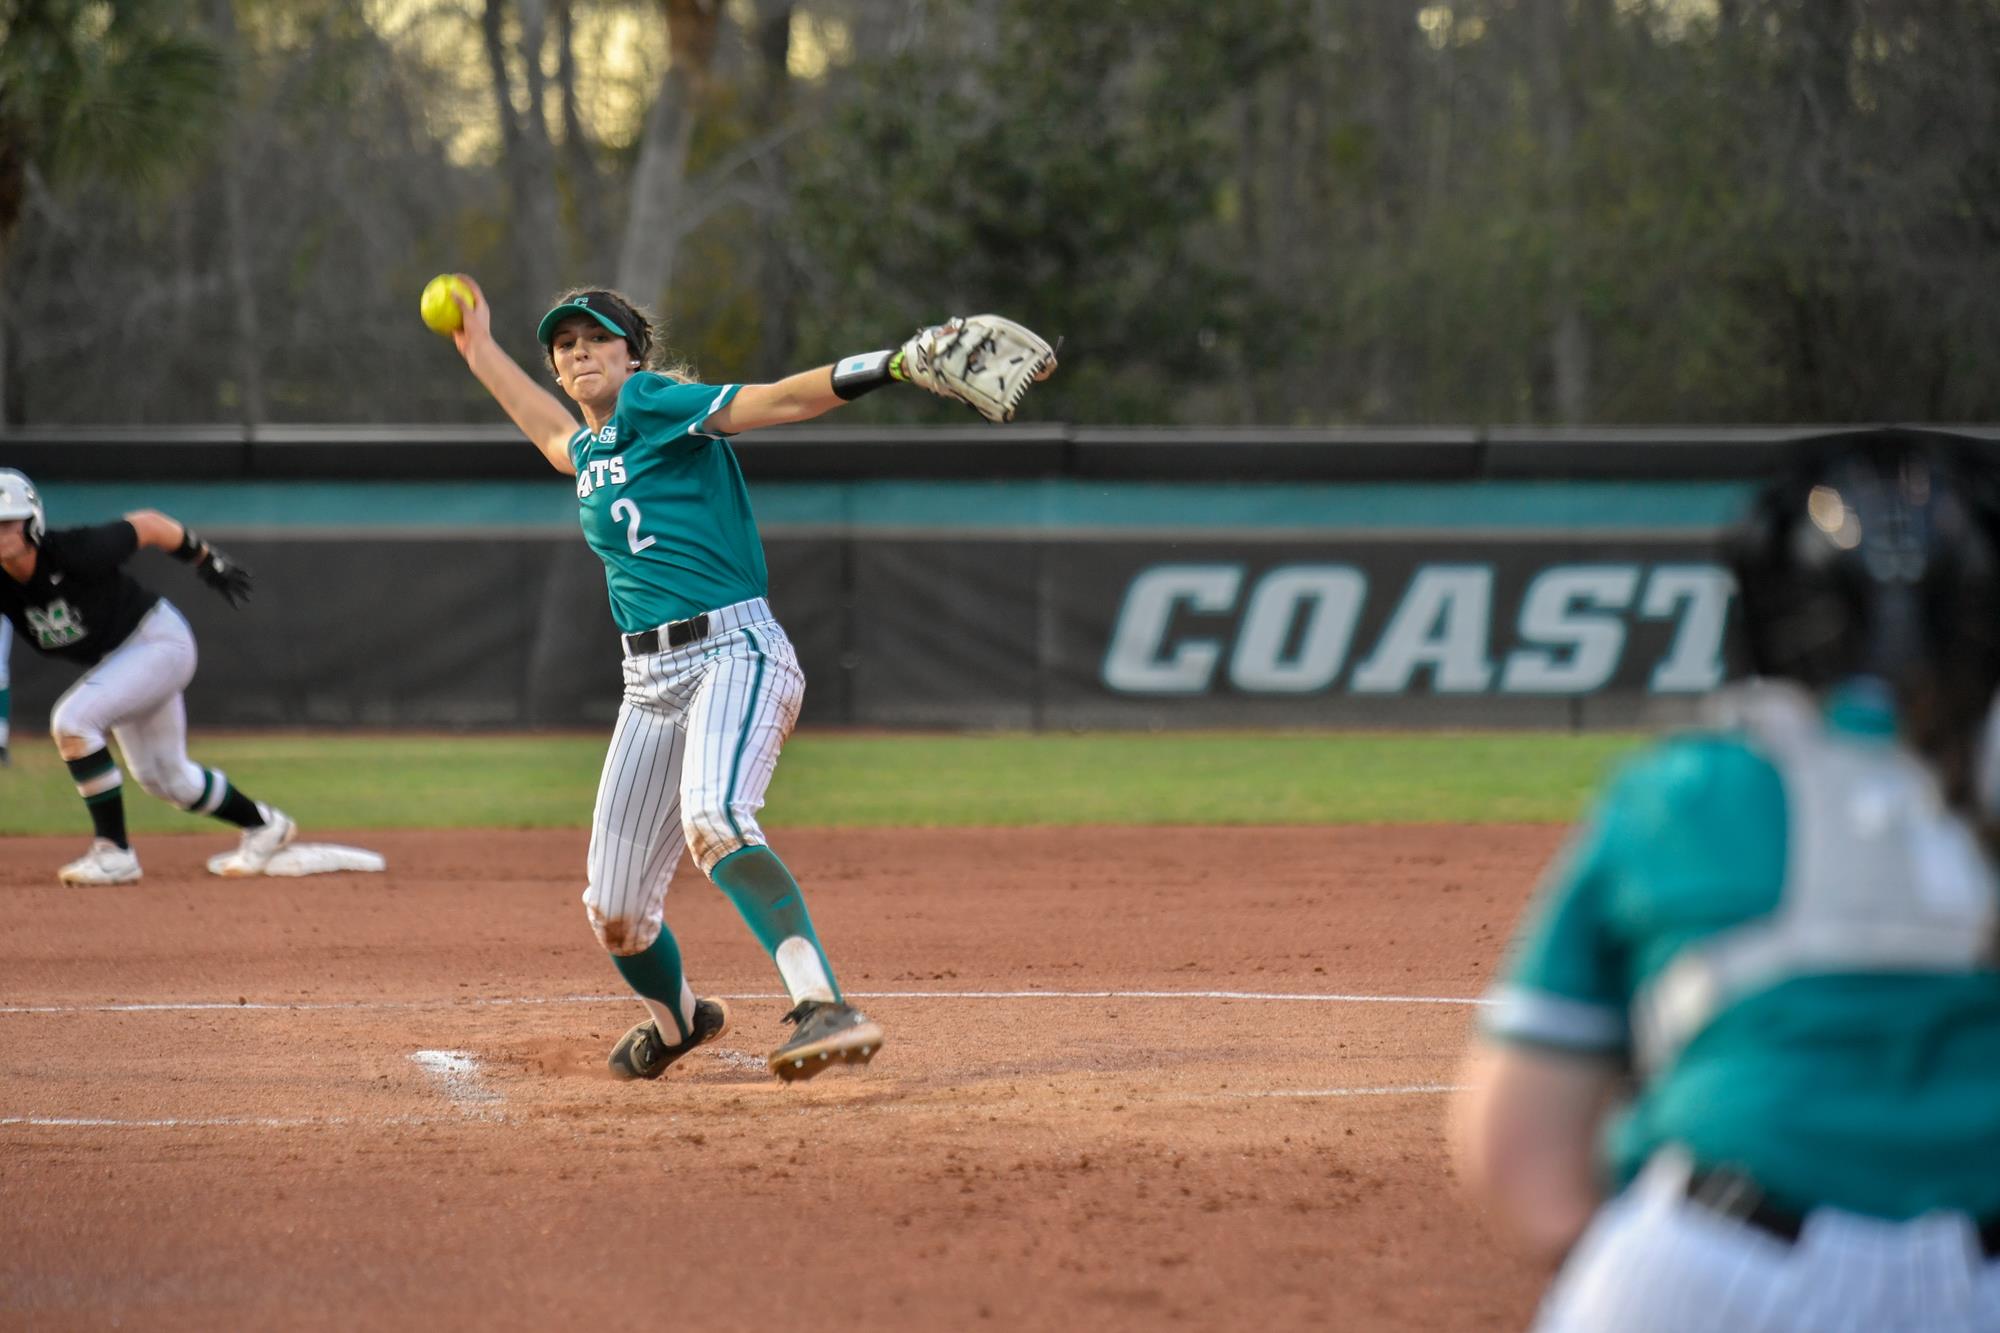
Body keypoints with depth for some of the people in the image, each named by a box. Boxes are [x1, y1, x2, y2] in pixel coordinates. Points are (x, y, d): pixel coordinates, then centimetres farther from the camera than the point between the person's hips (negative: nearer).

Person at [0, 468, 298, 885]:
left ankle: (114, 852, -19)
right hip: (110, 659, 8)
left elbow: (148, 524, -16)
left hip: (159, 639, -8)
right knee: (162, 776, 18)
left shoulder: (74, 553, -30)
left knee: (72, 719, -26)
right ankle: (264, 826, 41)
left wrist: (208, 560, -2)